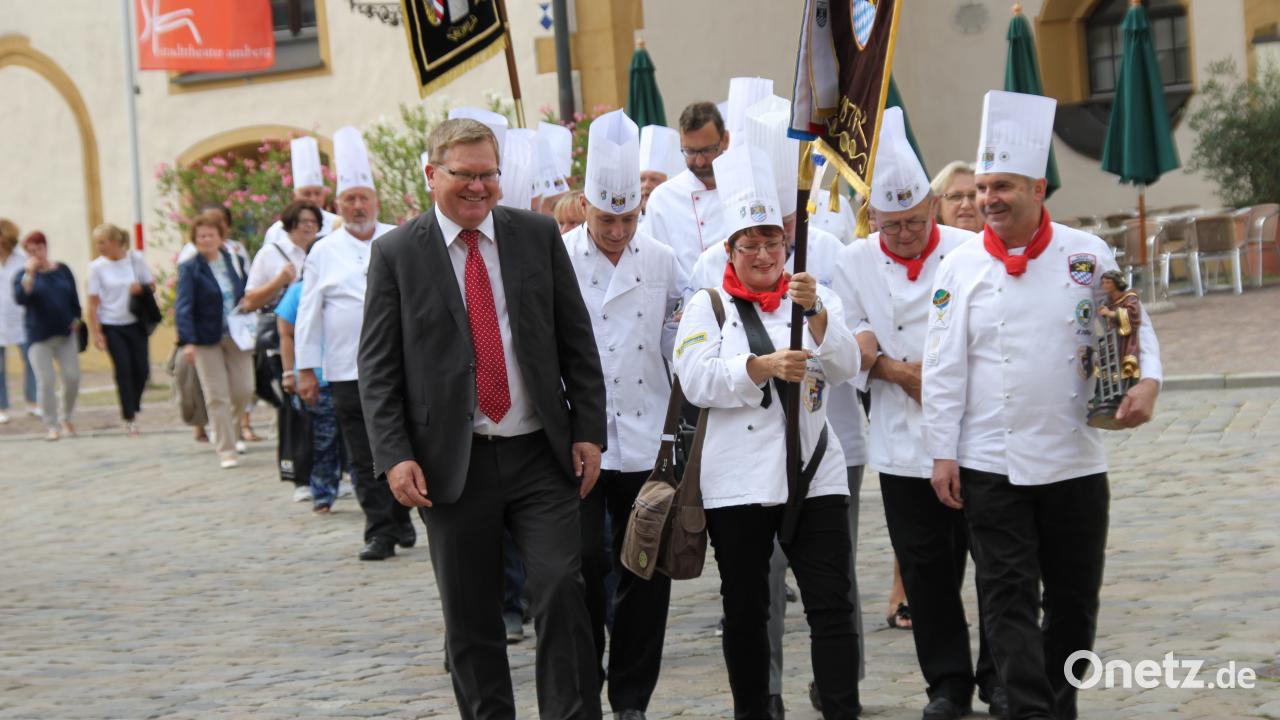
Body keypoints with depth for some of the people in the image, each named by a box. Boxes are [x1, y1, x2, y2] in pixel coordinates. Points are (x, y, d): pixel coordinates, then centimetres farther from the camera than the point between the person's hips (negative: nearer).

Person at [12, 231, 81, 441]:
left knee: (72, 378, -4)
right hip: (39, 337, -2)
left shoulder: (62, 270, 7)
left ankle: (66, 419, 18)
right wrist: (30, 274, -22)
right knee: (45, 382, -7)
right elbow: (20, 298, -17)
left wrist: (75, 319, 6)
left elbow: (74, 298, 15)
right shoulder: (24, 274, 1)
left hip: (65, 335, 2)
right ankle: (52, 426, 1)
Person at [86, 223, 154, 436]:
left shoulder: (136, 259, -5)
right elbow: (93, 303, -5)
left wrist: (141, 288, -18)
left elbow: (152, 285, 5)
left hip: (136, 323, 1)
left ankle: (134, 406, 27)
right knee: (123, 370, -4)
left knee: (142, 369, 0)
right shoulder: (96, 267, -7)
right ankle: (129, 418, 6)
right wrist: (96, 332, -10)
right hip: (111, 326, -1)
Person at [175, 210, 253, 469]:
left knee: (244, 390, 4)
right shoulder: (189, 269, -8)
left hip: (236, 337, 4)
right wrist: (187, 341, -25)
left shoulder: (234, 261, 6)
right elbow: (183, 307, -15)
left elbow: (246, 296, 15)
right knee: (217, 397, -1)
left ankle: (226, 428, 33)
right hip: (207, 340, -4)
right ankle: (226, 450, 7)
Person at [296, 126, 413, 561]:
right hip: (348, 371, 0)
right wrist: (306, 368, 3)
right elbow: (309, 314, 7)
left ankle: (401, 519, 22)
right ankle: (380, 532, 6)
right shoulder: (324, 253, 6)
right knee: (365, 458, 0)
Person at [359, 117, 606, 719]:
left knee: (561, 591, -8)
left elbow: (577, 341, 7)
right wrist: (395, 457, -10)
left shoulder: (538, 235, 5)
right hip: (452, 463, -1)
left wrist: (588, 432, 1)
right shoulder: (396, 254, 0)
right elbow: (377, 368, 0)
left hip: (540, 455, 1)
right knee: (470, 619, 7)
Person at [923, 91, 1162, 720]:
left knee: (1074, 598, 10)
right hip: (990, 465, -1)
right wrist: (943, 452, -3)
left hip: (1074, 458, 1)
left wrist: (1146, 381, -14)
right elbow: (943, 368, 0)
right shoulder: (961, 267, 0)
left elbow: (1133, 326, 6)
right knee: (1009, 598, -5)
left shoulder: (1088, 256, 0)